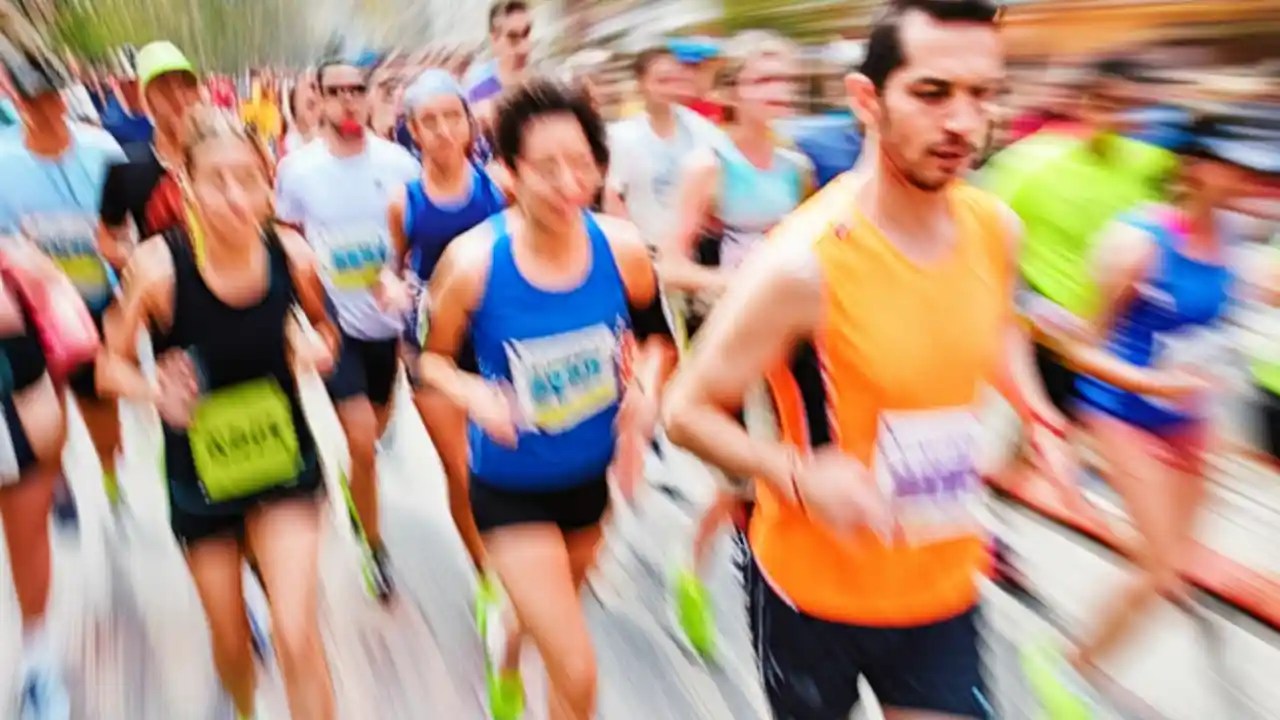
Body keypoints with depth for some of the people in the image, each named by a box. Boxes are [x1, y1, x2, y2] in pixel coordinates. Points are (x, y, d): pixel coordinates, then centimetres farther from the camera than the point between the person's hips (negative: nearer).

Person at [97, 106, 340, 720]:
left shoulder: (291, 254, -15)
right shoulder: (158, 266, -21)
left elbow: (324, 325, 5)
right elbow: (112, 365, -8)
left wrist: (319, 349, -17)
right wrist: (158, 392, -28)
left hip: (285, 461, 0)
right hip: (200, 469, 0)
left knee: (298, 637, -8)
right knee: (230, 640, 18)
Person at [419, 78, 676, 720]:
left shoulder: (621, 247, -15)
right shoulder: (472, 261, -22)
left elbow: (656, 332, 2)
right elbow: (430, 357, -8)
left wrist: (646, 386, -17)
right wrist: (474, 394, -28)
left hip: (590, 474, 4)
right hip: (510, 485, -4)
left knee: (553, 618, 30)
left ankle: (506, 630, 67)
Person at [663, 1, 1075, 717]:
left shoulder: (997, 229, -7)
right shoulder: (802, 263, -26)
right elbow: (687, 411, -18)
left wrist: (1039, 415, 0)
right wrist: (800, 476, -32)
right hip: (813, 588, -4)